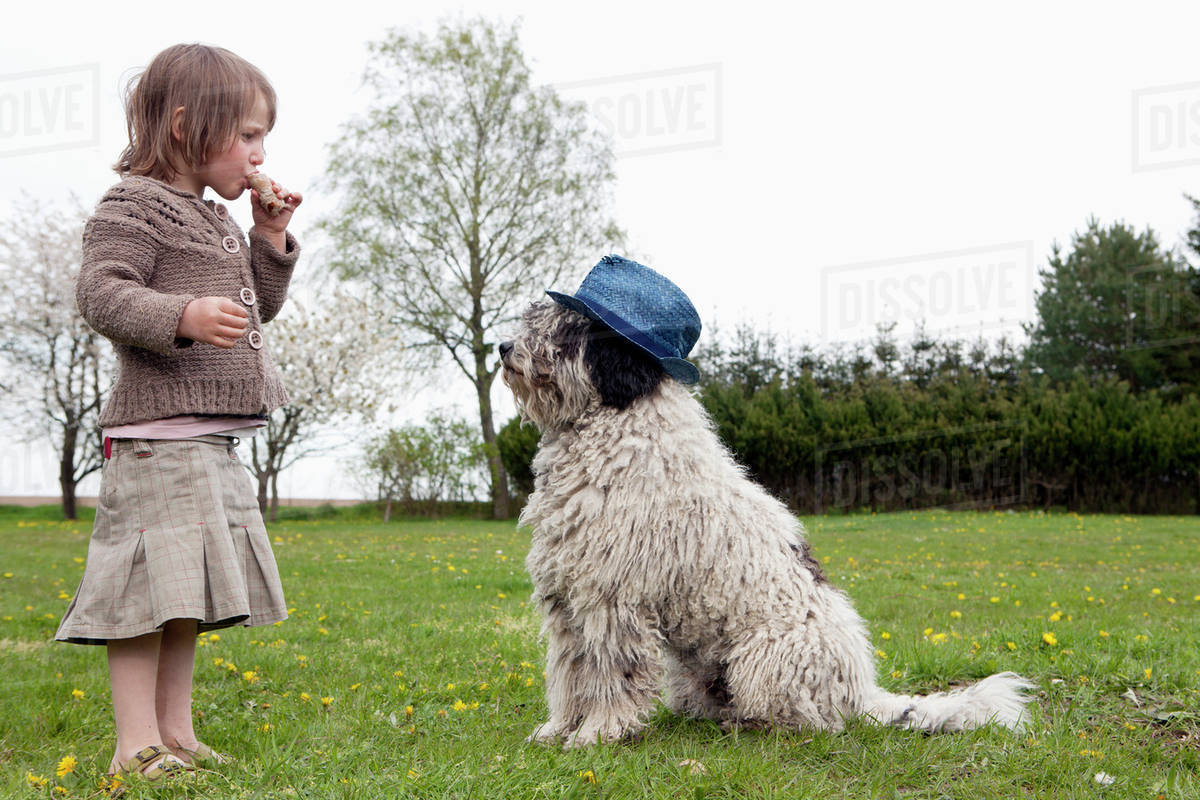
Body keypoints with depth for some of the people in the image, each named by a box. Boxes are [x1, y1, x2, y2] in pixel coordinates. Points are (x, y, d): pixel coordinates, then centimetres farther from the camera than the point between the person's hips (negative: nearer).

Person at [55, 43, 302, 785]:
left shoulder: (218, 221, 22)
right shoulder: (134, 206, -7)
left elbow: (261, 305, 28)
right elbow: (103, 292, -19)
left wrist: (272, 240, 15)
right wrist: (184, 316, -33)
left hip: (214, 441, 10)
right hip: (158, 434, -10)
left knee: (190, 596, 12)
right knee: (151, 588, -11)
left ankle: (177, 733, 19)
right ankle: (137, 745, -7)